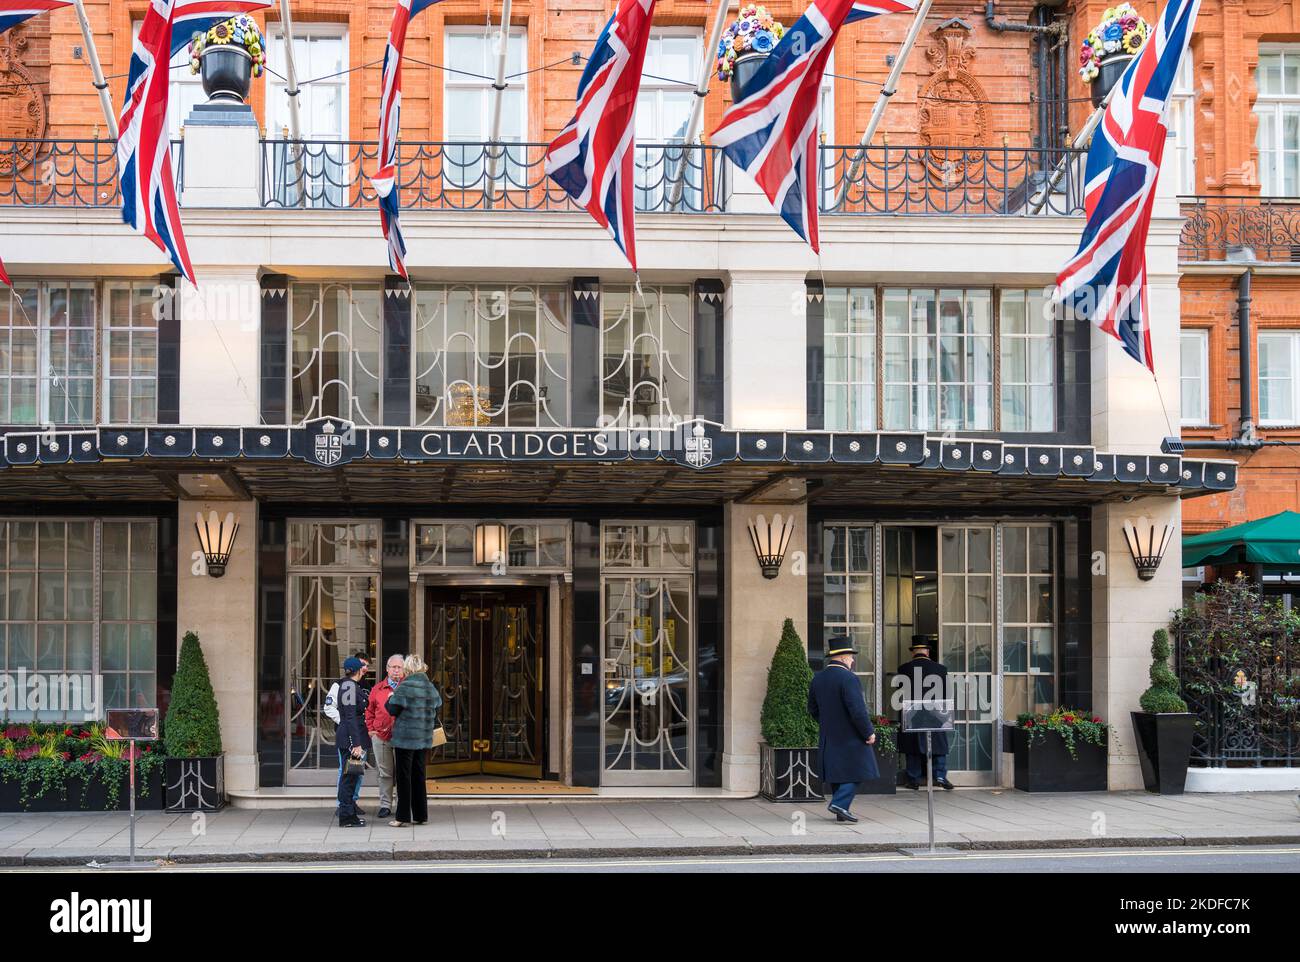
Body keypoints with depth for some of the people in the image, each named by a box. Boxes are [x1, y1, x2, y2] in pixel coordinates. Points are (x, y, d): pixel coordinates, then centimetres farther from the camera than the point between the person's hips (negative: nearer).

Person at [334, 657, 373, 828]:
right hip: (351, 737, -10)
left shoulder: (346, 685, 15)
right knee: (349, 777, -5)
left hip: (344, 736, 10)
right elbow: (351, 717, -21)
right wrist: (356, 744, -23)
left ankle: (349, 814, 22)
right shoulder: (351, 686, -15)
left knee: (349, 776, 15)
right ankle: (346, 817, -2)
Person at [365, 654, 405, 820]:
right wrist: (370, 729, 6)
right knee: (385, 773, 7)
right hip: (381, 736, 2)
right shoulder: (377, 689, 9)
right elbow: (369, 711, 15)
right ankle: (385, 805, 14)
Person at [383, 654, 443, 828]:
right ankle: (420, 815, 16)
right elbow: (438, 706, 13)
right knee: (419, 776, 14)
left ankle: (403, 817, 0)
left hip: (405, 738, -6)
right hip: (424, 739, 6)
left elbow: (393, 710, -13)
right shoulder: (431, 687, 5)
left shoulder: (405, 687, -14)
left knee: (403, 777, 0)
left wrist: (389, 699, 6)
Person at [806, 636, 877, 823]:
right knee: (856, 772, 2)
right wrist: (869, 732, -13)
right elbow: (858, 710, -23)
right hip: (851, 737, -7)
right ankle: (840, 803, -12)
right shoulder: (848, 678, -19)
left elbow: (812, 708, 14)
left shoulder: (817, 678, 5)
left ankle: (841, 812, 17)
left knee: (836, 773, 13)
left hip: (829, 738, 7)